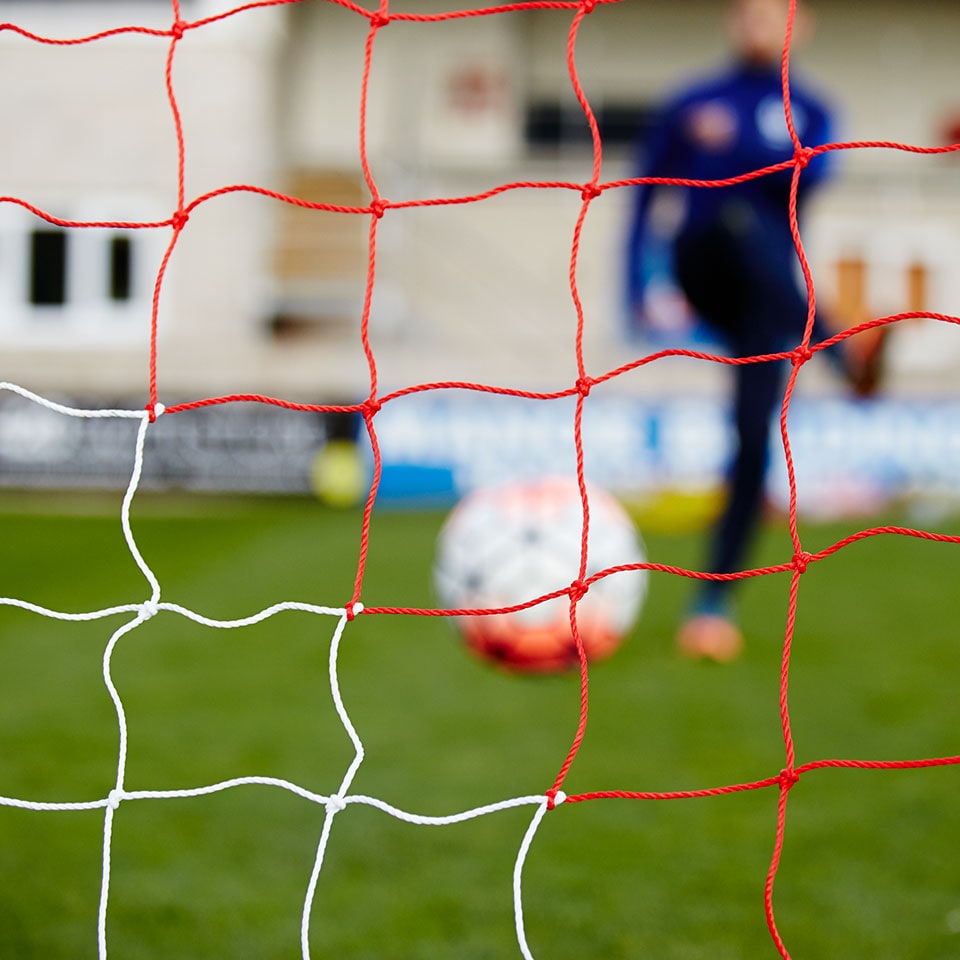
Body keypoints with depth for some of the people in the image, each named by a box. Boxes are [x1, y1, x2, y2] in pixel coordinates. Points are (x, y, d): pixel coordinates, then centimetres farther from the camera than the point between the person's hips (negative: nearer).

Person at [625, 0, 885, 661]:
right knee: (743, 222, -36)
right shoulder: (691, 105, 14)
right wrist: (637, 289, 6)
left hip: (764, 290, 1)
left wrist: (734, 146, -16)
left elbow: (811, 174, -7)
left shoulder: (809, 112, 14)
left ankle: (714, 605, -9)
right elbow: (646, 201, 15)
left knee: (755, 432, -15)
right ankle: (844, 356, -58)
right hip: (702, 269, -1)